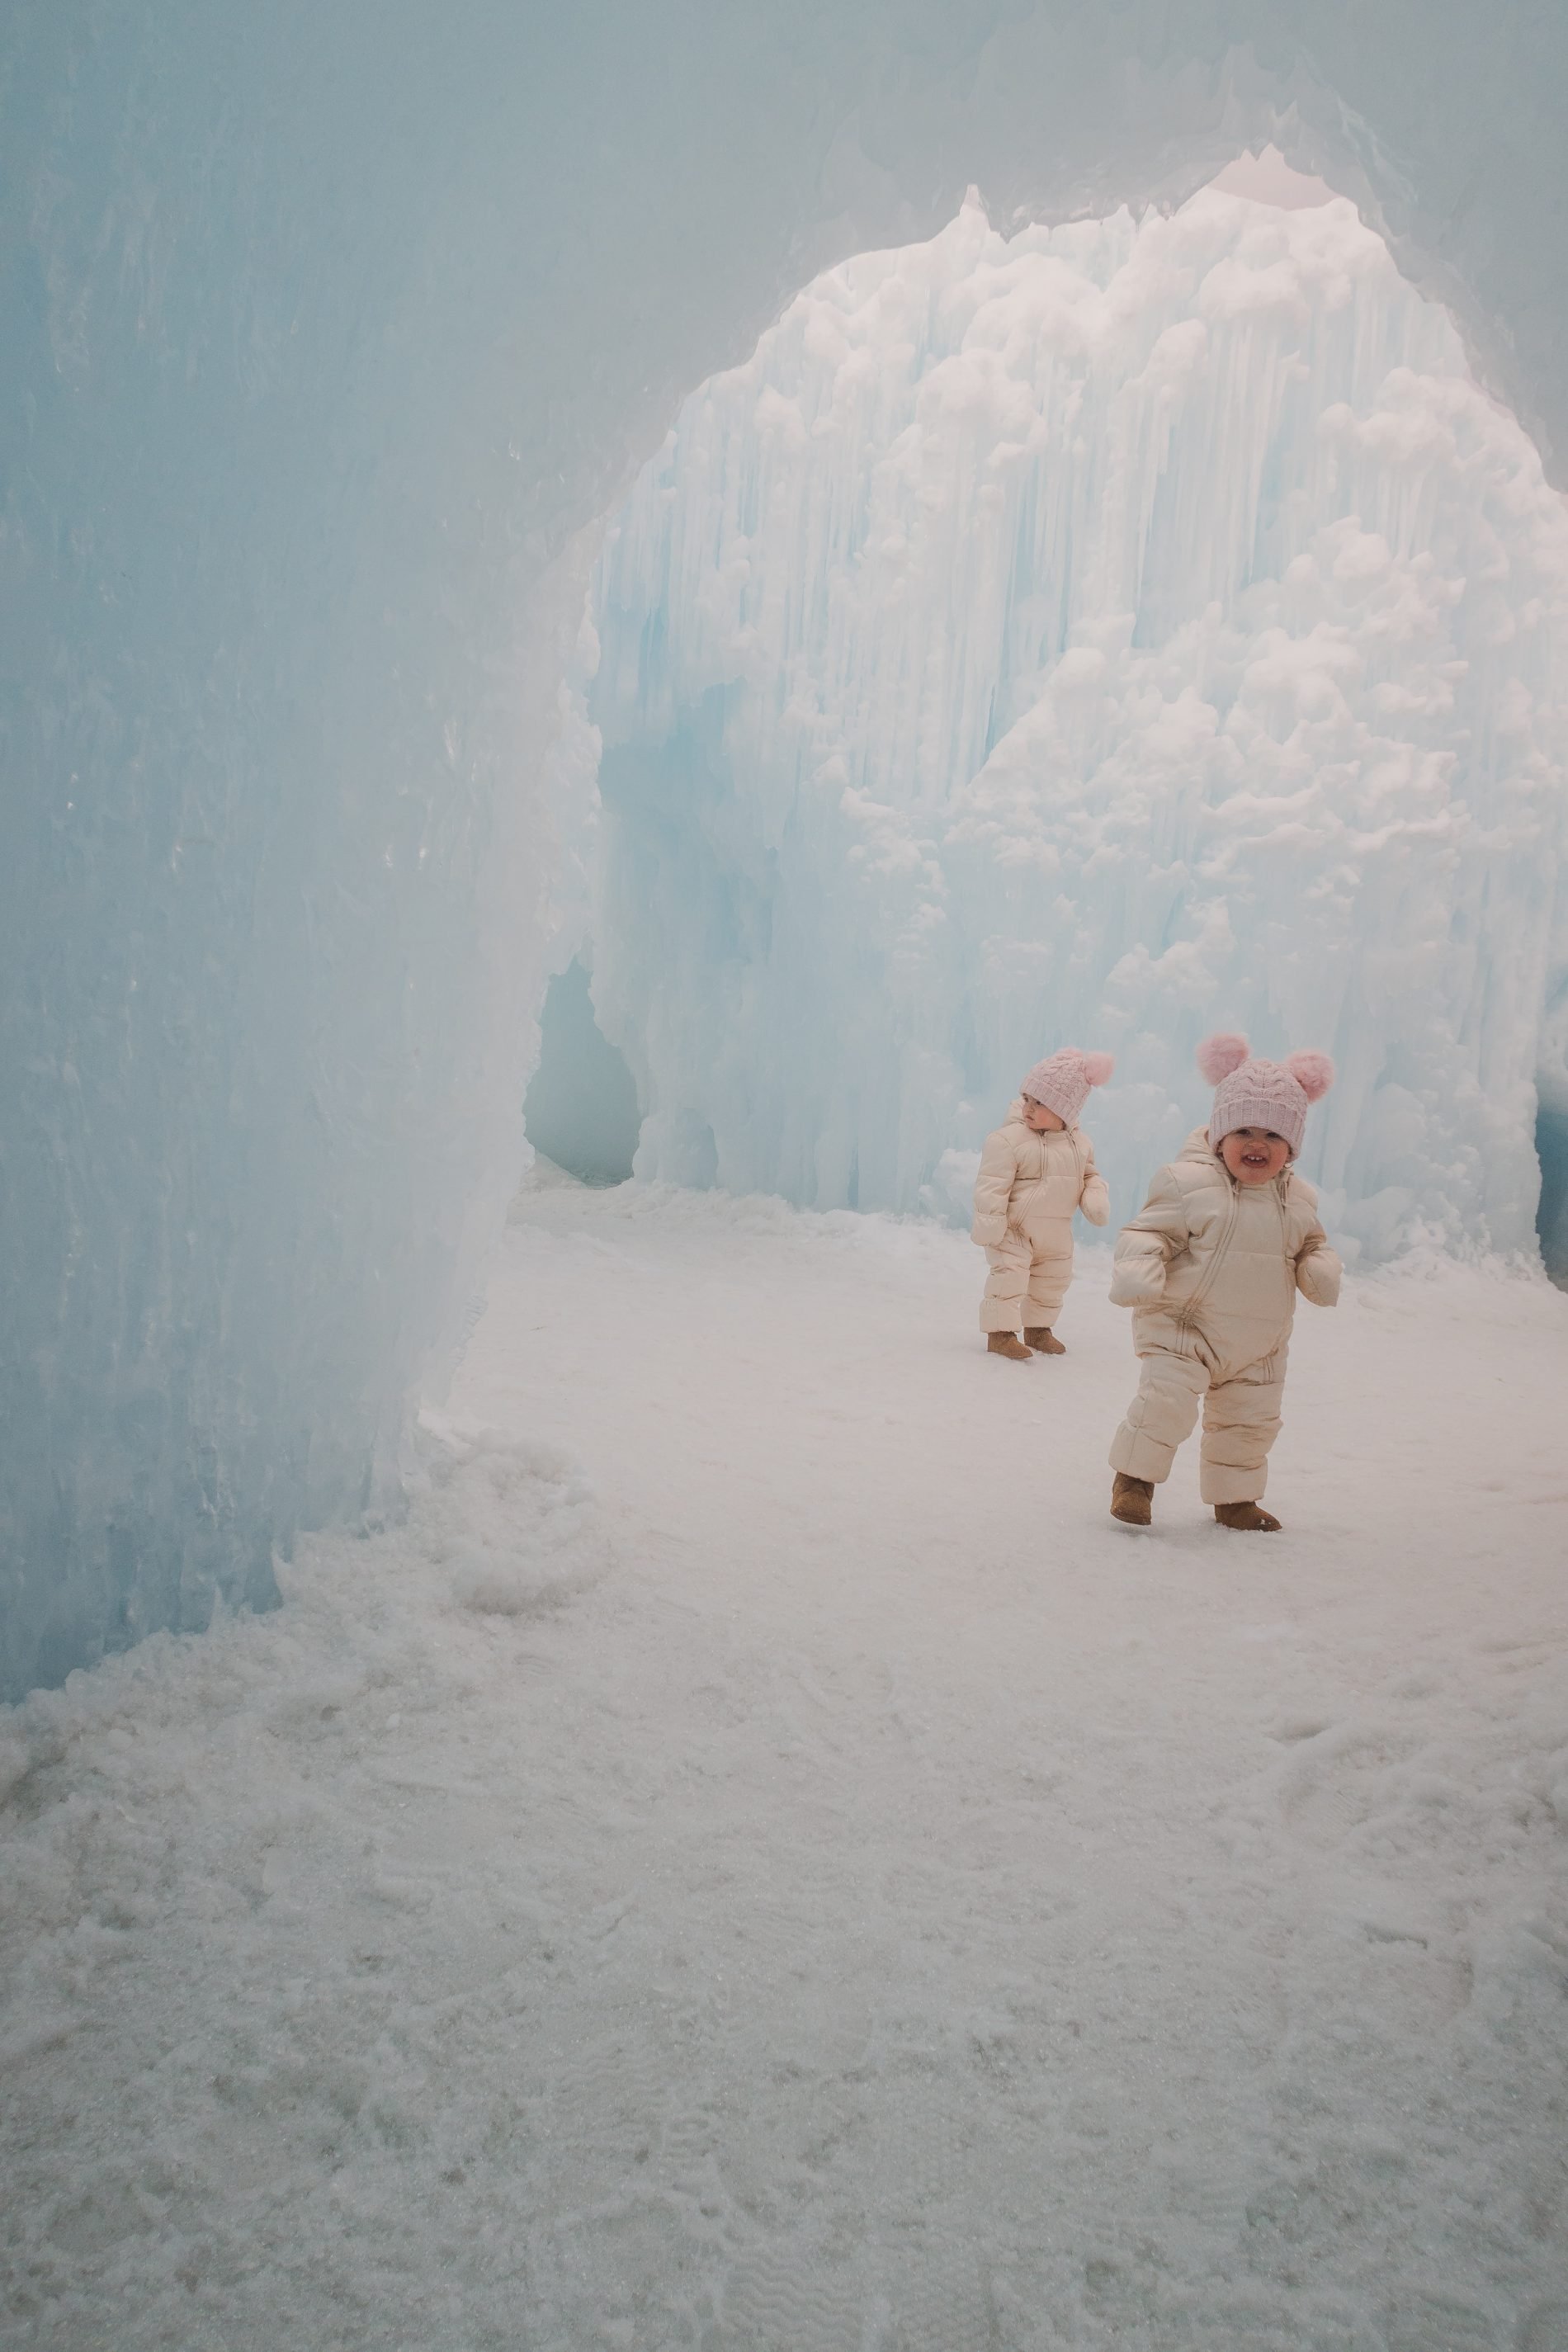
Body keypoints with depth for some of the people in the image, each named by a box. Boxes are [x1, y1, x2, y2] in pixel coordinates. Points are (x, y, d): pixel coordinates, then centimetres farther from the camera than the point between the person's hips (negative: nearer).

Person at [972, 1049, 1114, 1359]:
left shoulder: (1078, 1142, -2)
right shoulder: (1008, 1138, -21)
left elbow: (1090, 1175, 10)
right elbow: (992, 1184, -22)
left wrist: (1096, 1200, -9)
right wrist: (989, 1222, -25)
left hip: (1056, 1233, 6)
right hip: (1013, 1229, -6)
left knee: (1054, 1280, 17)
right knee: (1009, 1275, -10)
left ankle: (1039, 1329, 33)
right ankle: (1000, 1332, 1)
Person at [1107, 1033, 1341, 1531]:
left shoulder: (1298, 1199, 3)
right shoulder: (1189, 1182, -14)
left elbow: (1312, 1244, 16)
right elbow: (1149, 1231, -13)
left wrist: (1321, 1269, -6)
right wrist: (1137, 1269, -32)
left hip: (1258, 1346, 6)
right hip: (1183, 1327, -6)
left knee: (1251, 1419, 15)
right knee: (1167, 1400, -20)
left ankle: (1234, 1497, 36)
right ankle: (1135, 1478, 2)